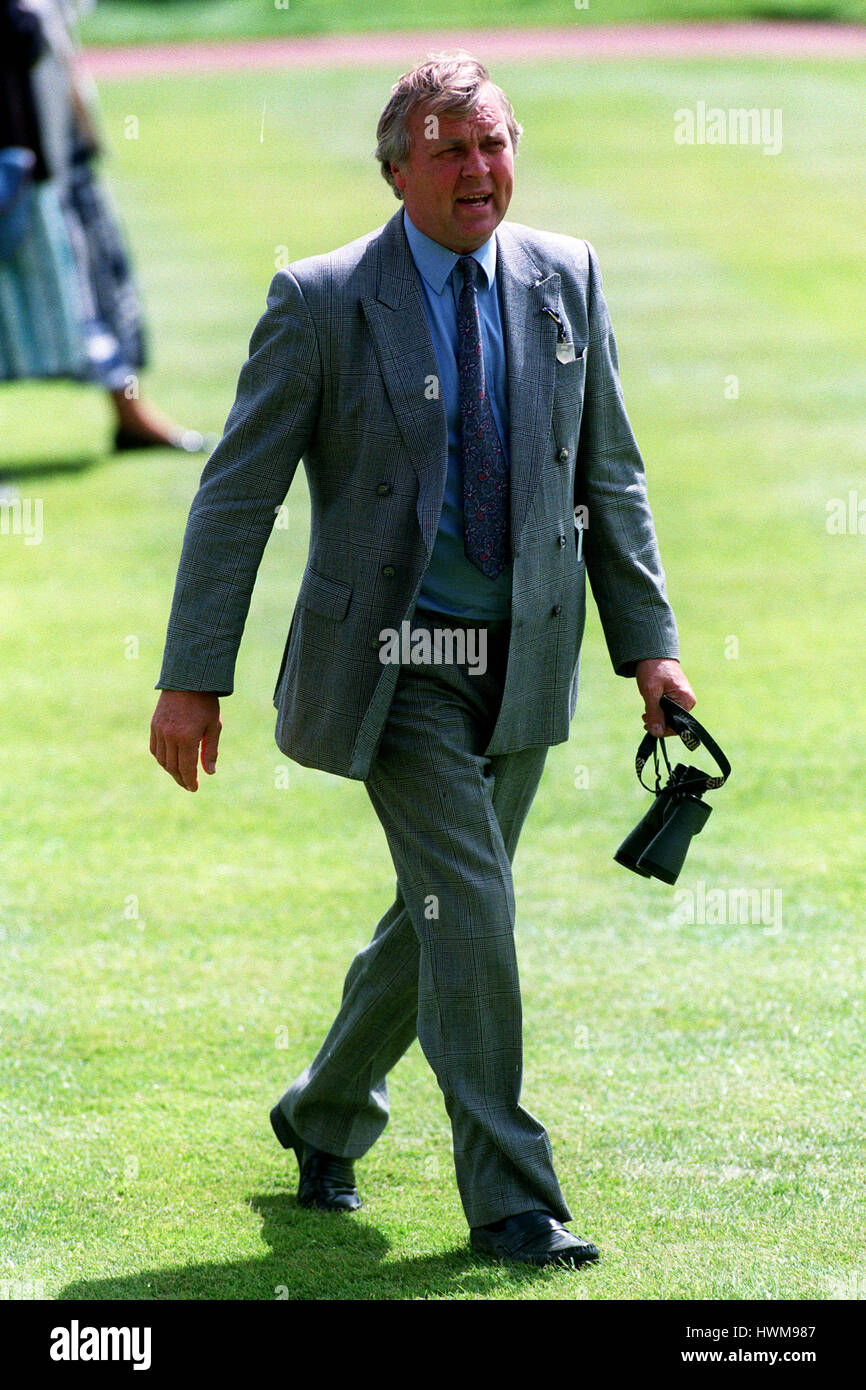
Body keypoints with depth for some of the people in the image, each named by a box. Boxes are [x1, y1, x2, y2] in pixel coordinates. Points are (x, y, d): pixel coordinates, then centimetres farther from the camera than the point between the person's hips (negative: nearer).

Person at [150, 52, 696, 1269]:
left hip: (522, 663, 5)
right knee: (472, 908, -13)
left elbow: (609, 477, 11)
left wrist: (648, 642, 5)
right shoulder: (323, 303, -9)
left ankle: (327, 1119, 36)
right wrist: (193, 676, -10)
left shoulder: (565, 281, 3)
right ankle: (509, 1201, -7)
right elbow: (237, 494, -6)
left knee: (436, 914, 13)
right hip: (398, 664, -5)